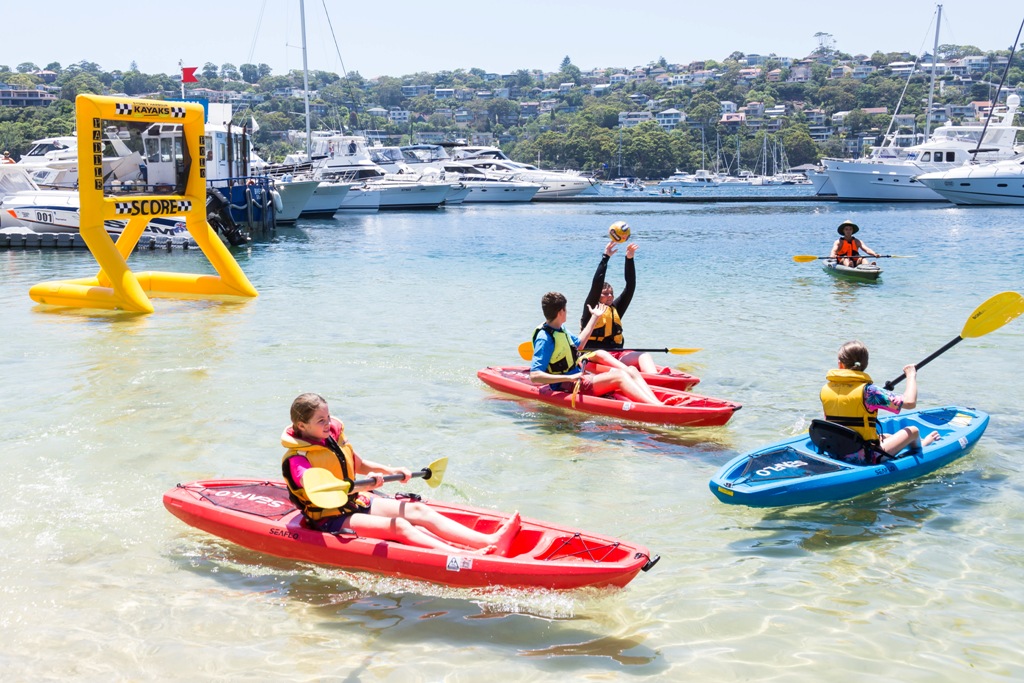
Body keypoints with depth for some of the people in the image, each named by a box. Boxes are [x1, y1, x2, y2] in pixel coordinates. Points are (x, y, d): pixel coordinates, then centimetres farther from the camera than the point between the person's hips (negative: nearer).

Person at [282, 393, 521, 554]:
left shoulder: (334, 437, 8)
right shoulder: (295, 459, -16)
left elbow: (359, 465, 23)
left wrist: (390, 471, 8)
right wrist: (359, 486, -46)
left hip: (356, 502, 8)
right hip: (331, 519, -7)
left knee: (417, 510, -12)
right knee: (398, 526, -28)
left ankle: (490, 541, -27)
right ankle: (465, 556, -46)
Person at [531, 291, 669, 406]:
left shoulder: (560, 329, 12)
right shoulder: (544, 338, -19)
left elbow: (578, 345, 31)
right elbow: (534, 376, -26)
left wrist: (594, 318, 31)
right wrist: (570, 378, -33)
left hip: (579, 378, 10)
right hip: (566, 387, -10)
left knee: (631, 371, -4)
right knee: (619, 376, -25)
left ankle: (657, 402, -25)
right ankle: (659, 408, -40)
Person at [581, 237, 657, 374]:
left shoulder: (616, 308, 20)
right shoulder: (591, 309, 5)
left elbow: (630, 287, 13)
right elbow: (596, 284, -8)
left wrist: (629, 259, 3)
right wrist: (605, 257, -9)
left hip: (617, 354, 5)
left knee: (644, 356, -21)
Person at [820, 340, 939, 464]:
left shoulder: (825, 390, -3)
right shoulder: (867, 390, -20)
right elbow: (910, 402, -20)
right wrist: (911, 376, -1)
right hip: (866, 459, -6)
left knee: (885, 437, 34)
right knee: (913, 431, 15)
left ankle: (920, 443, 57)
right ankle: (919, 447, 49)